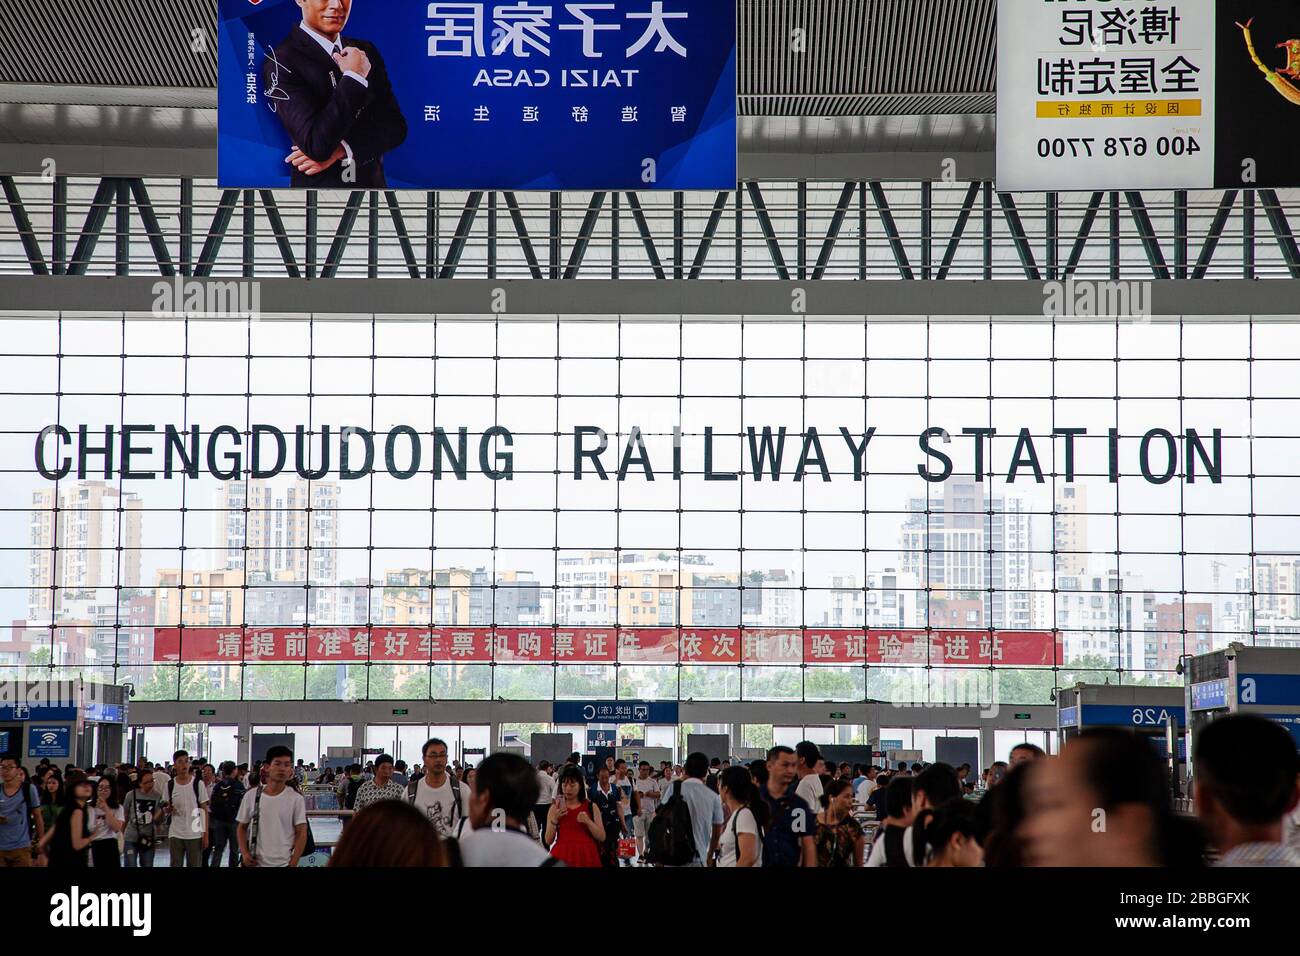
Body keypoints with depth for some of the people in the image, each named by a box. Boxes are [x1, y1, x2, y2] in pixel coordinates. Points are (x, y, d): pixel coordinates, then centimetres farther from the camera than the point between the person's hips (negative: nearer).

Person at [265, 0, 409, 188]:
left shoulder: (366, 51, 3)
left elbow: (395, 128, -3)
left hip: (372, 185, 5)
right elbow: (317, 145, -24)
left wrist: (344, 149, -18)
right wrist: (353, 77, -21)